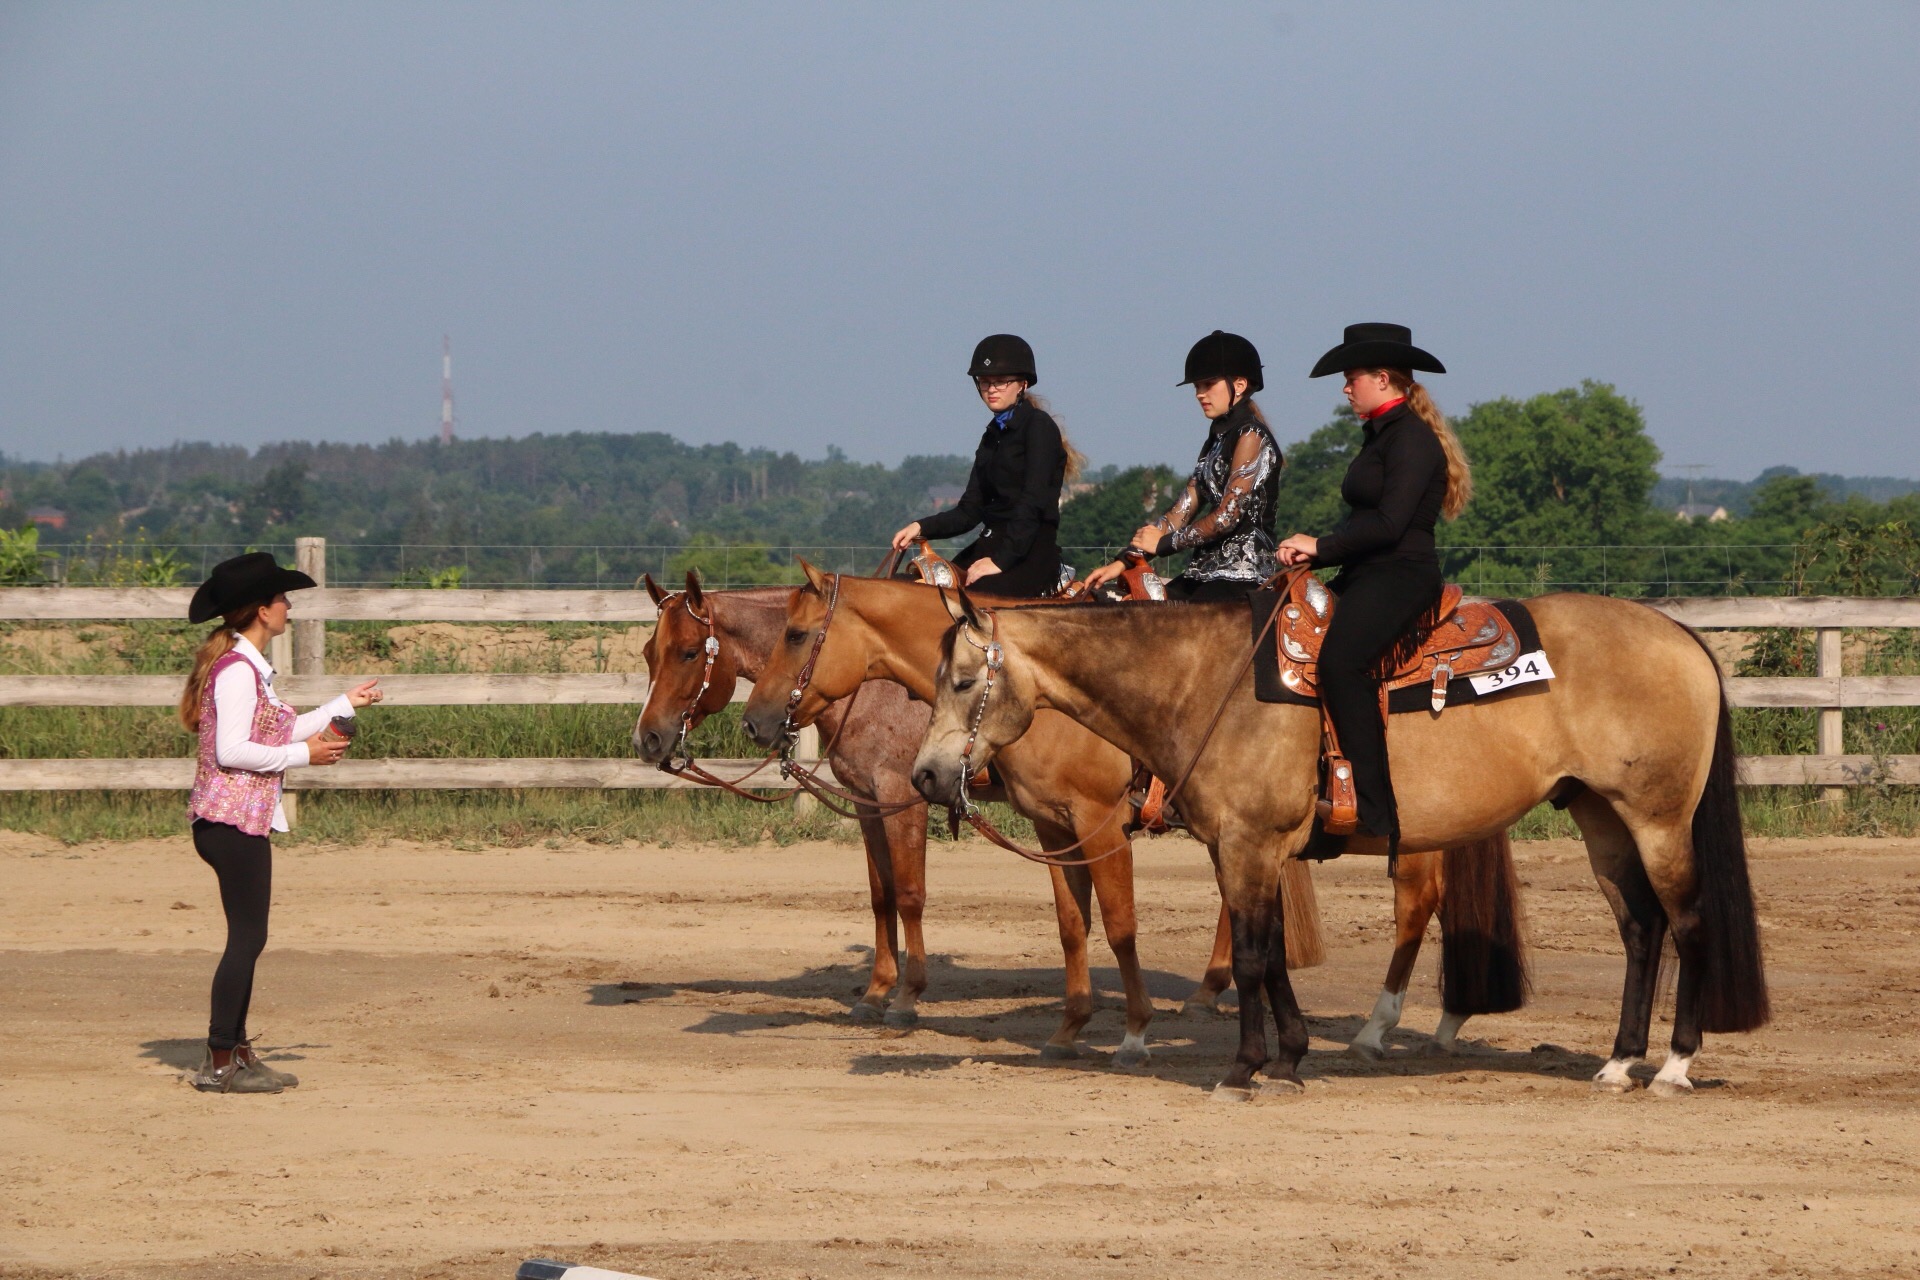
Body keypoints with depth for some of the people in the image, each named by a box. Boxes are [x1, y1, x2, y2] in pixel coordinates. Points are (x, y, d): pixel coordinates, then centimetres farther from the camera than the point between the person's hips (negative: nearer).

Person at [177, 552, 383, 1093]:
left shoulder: (251, 668, 16)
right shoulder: (237, 670, -16)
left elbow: (277, 734, 20)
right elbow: (231, 750, -22)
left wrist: (345, 704, 25)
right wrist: (303, 754, -14)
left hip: (246, 820, 10)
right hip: (233, 819, -10)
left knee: (247, 938, 13)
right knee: (247, 937, -7)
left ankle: (235, 1050, 19)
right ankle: (220, 1062, -4)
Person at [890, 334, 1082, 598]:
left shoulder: (1039, 426, -5)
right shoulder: (992, 436, 19)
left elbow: (1032, 502, -15)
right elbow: (969, 511, 14)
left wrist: (1002, 560, -21)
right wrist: (921, 528, -3)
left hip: (1032, 551, -8)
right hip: (989, 545, 8)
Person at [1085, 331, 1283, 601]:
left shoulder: (1251, 436, -6)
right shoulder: (1217, 439, 21)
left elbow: (1228, 516, -12)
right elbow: (1183, 511, 18)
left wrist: (1164, 542, -1)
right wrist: (1124, 561, 9)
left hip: (1242, 577, -8)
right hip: (1207, 573, 8)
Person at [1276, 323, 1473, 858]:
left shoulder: (1411, 439, -10)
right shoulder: (1383, 435, 21)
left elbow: (1388, 523, -18)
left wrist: (1321, 546, -12)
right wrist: (1313, 548, 3)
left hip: (1402, 574, -11)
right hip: (1367, 576, 11)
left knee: (1340, 659, -33)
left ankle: (1374, 810, -35)